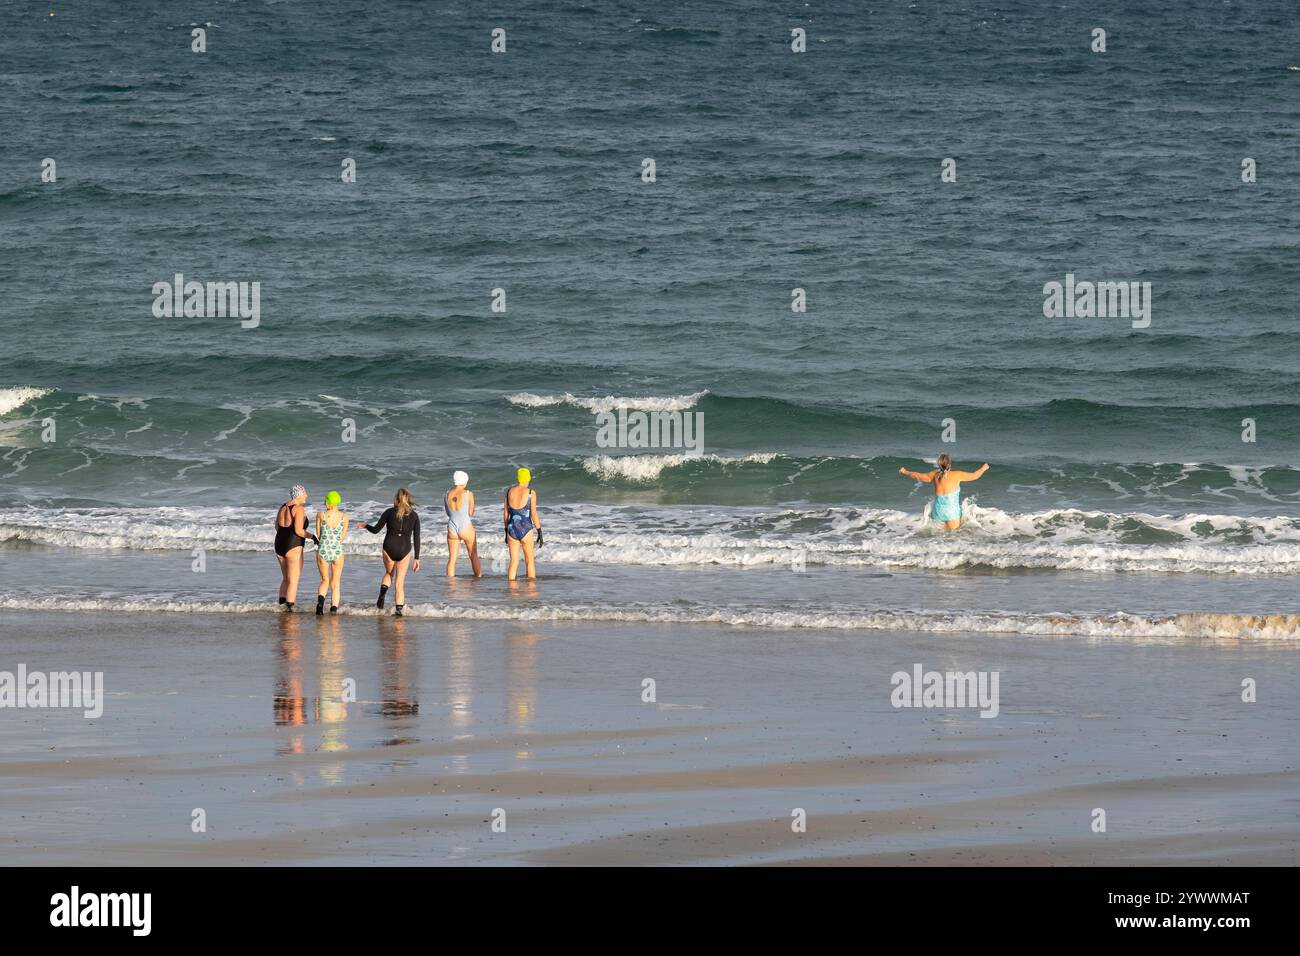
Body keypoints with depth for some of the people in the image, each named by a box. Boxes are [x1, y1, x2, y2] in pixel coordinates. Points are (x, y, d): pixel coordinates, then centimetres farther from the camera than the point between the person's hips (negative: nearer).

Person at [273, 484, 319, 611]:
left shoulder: (283, 507, 10)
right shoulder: (299, 509, -14)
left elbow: (277, 527, 17)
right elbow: (298, 530, -21)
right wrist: (312, 536, -8)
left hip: (279, 545, 8)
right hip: (293, 548, -8)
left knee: (286, 579, 22)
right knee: (293, 581, -3)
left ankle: (282, 604, 23)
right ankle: (289, 608, -7)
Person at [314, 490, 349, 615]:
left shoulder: (320, 515, -5)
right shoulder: (344, 516, -4)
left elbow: (318, 535, 2)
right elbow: (343, 537, 3)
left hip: (322, 550, 0)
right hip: (337, 551, 0)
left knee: (325, 580, 17)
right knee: (336, 583, 14)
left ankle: (320, 599, -12)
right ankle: (334, 609, 6)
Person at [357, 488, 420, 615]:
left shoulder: (390, 512, 1)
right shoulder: (414, 516, 4)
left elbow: (375, 530, 3)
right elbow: (417, 539, 2)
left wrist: (365, 526, 24)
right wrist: (417, 559, 5)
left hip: (389, 548, 0)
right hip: (404, 549, 0)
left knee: (389, 573, 25)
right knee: (399, 581, 8)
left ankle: (382, 594, -1)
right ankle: (399, 608, -1)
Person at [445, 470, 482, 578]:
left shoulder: (447, 495, 2)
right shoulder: (468, 494, -9)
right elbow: (471, 513, -2)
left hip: (452, 527, 3)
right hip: (466, 527, -3)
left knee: (452, 559, 8)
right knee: (473, 556, 14)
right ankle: (478, 576, 21)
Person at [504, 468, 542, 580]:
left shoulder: (509, 491, 4)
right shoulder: (531, 493, -7)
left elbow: (506, 513, 9)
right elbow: (534, 514, -8)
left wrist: (506, 532, 18)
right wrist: (539, 532, -2)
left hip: (512, 528, 3)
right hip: (526, 528, -3)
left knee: (513, 562, 7)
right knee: (529, 560, 10)